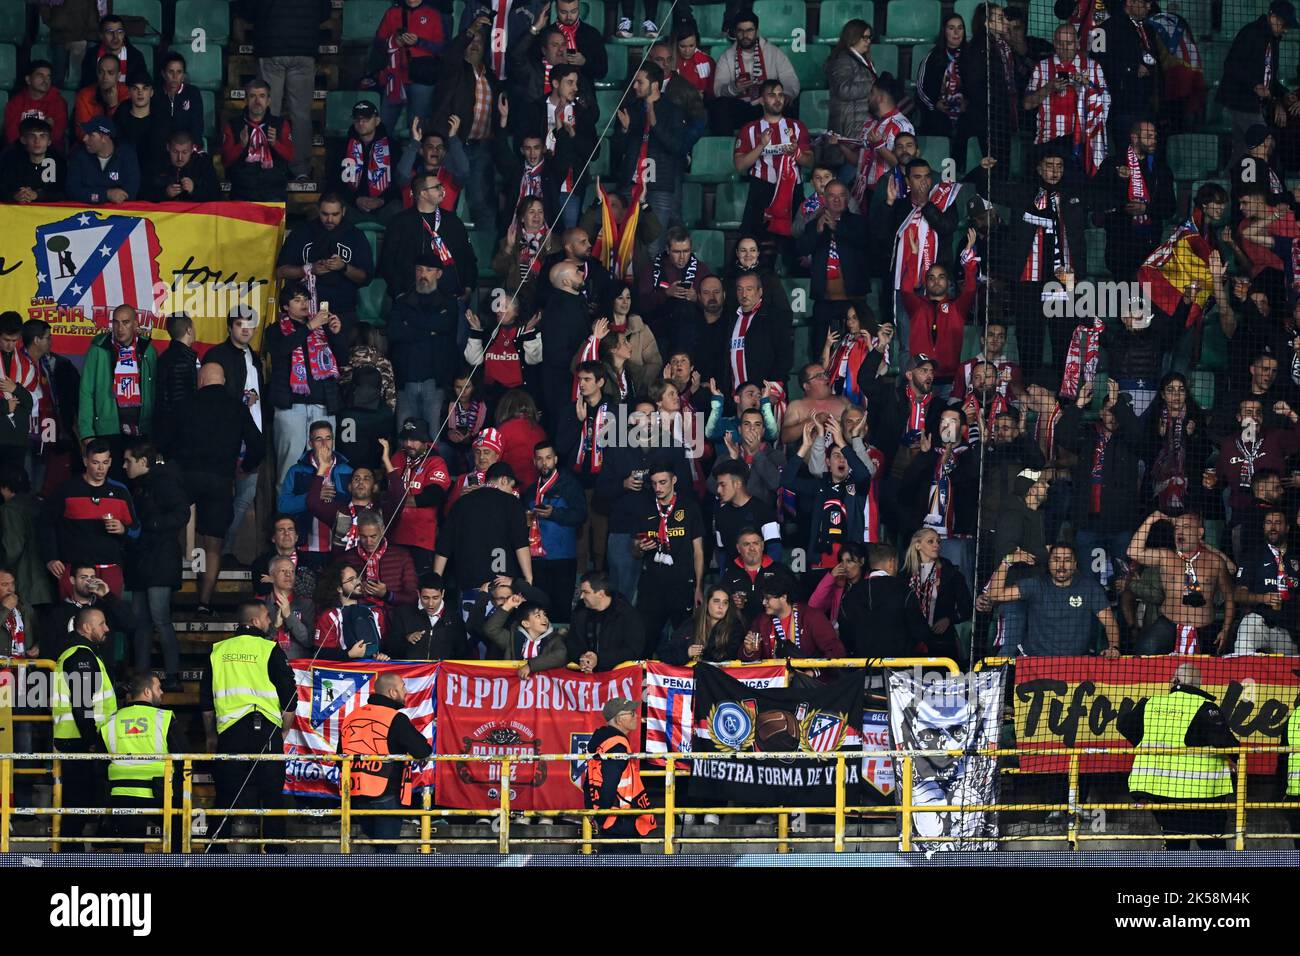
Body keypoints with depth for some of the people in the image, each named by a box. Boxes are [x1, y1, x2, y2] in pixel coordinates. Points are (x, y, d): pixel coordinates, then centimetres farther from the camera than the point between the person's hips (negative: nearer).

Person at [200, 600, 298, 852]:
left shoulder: (218, 650, 8)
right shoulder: (270, 650, -2)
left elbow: (206, 700, 12)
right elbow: (289, 696, -3)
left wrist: (211, 736, 21)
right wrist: (284, 732, 9)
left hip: (229, 731, 3)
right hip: (265, 730, -3)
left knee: (226, 797, 8)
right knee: (272, 796, 3)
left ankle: (218, 853, 8)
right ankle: (274, 852, 2)